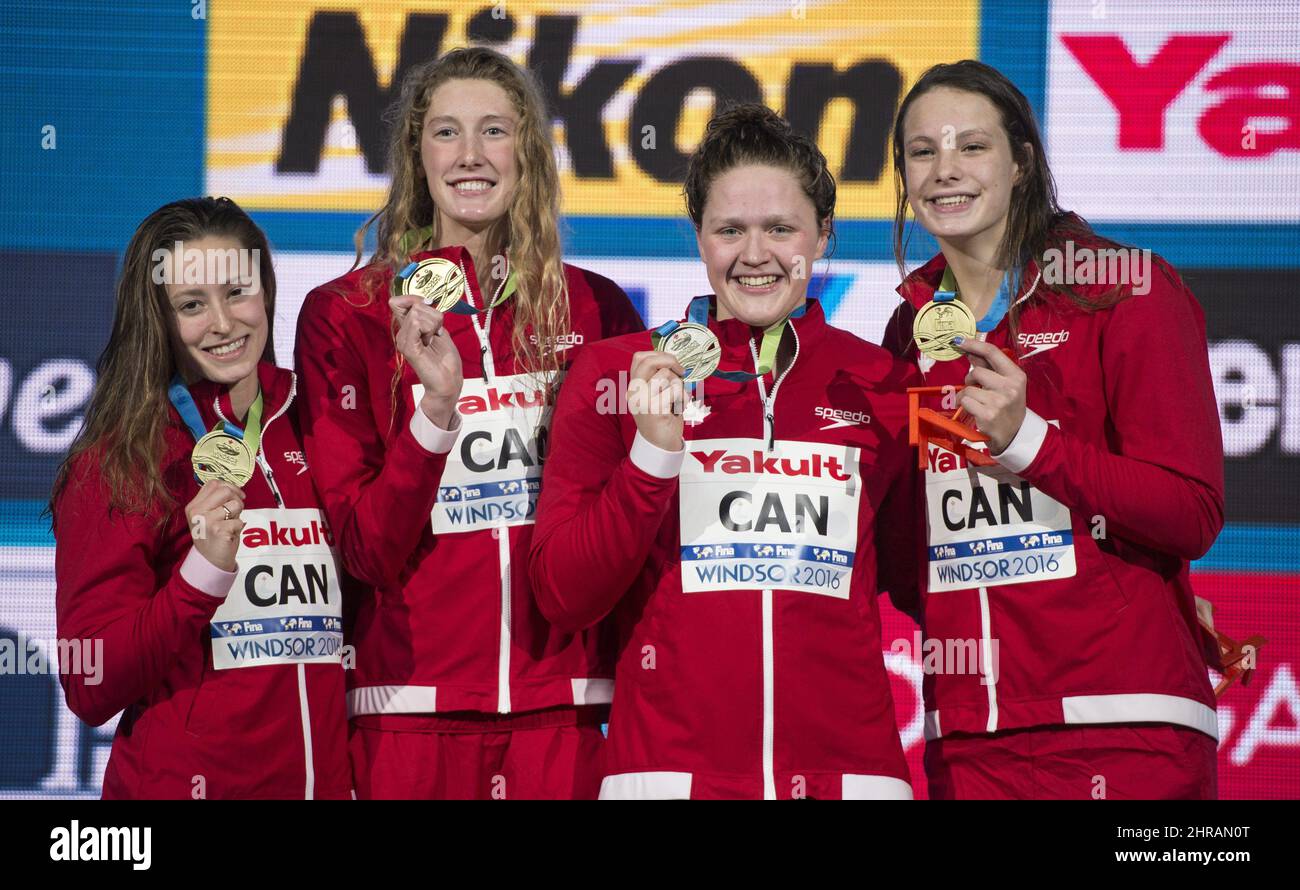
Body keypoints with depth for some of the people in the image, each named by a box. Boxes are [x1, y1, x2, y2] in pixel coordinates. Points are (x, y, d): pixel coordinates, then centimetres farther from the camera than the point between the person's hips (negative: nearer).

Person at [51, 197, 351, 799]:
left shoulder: (311, 434, 6)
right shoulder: (116, 462, -7)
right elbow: (90, 692, -12)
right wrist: (202, 571, -24)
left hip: (323, 779, 5)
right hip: (179, 782, -4)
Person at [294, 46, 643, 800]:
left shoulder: (597, 311, 6)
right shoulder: (345, 315, 1)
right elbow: (364, 549, -7)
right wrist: (437, 405, -18)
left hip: (560, 707, 2)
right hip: (411, 703, -1)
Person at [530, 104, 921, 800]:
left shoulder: (879, 384, 7)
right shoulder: (615, 374, 4)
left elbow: (917, 585, 14)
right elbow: (563, 599, -2)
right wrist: (653, 454, -14)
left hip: (846, 766, 1)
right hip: (667, 768, -1)